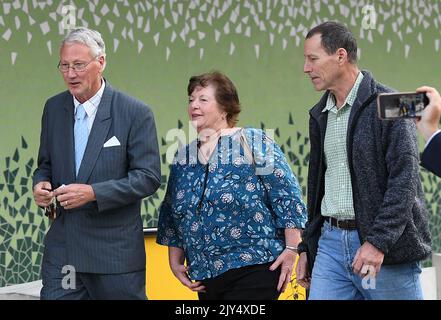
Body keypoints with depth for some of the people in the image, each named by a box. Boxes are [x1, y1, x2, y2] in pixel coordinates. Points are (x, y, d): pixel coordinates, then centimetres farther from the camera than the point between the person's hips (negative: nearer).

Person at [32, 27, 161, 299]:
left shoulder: (135, 113, -8)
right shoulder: (54, 108, 9)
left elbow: (148, 177, -10)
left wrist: (93, 193, -20)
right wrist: (41, 183, -5)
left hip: (115, 249, -4)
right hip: (62, 249, 4)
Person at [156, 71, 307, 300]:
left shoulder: (254, 144, -5)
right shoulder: (184, 158, 11)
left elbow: (287, 197, -9)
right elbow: (172, 218, 18)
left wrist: (292, 248, -13)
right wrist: (175, 262, 12)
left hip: (254, 270, -6)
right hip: (206, 278, 6)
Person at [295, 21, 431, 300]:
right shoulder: (320, 114, 15)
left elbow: (404, 179, -15)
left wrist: (378, 241, -21)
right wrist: (307, 247, 19)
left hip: (387, 247, -6)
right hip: (331, 242, 6)